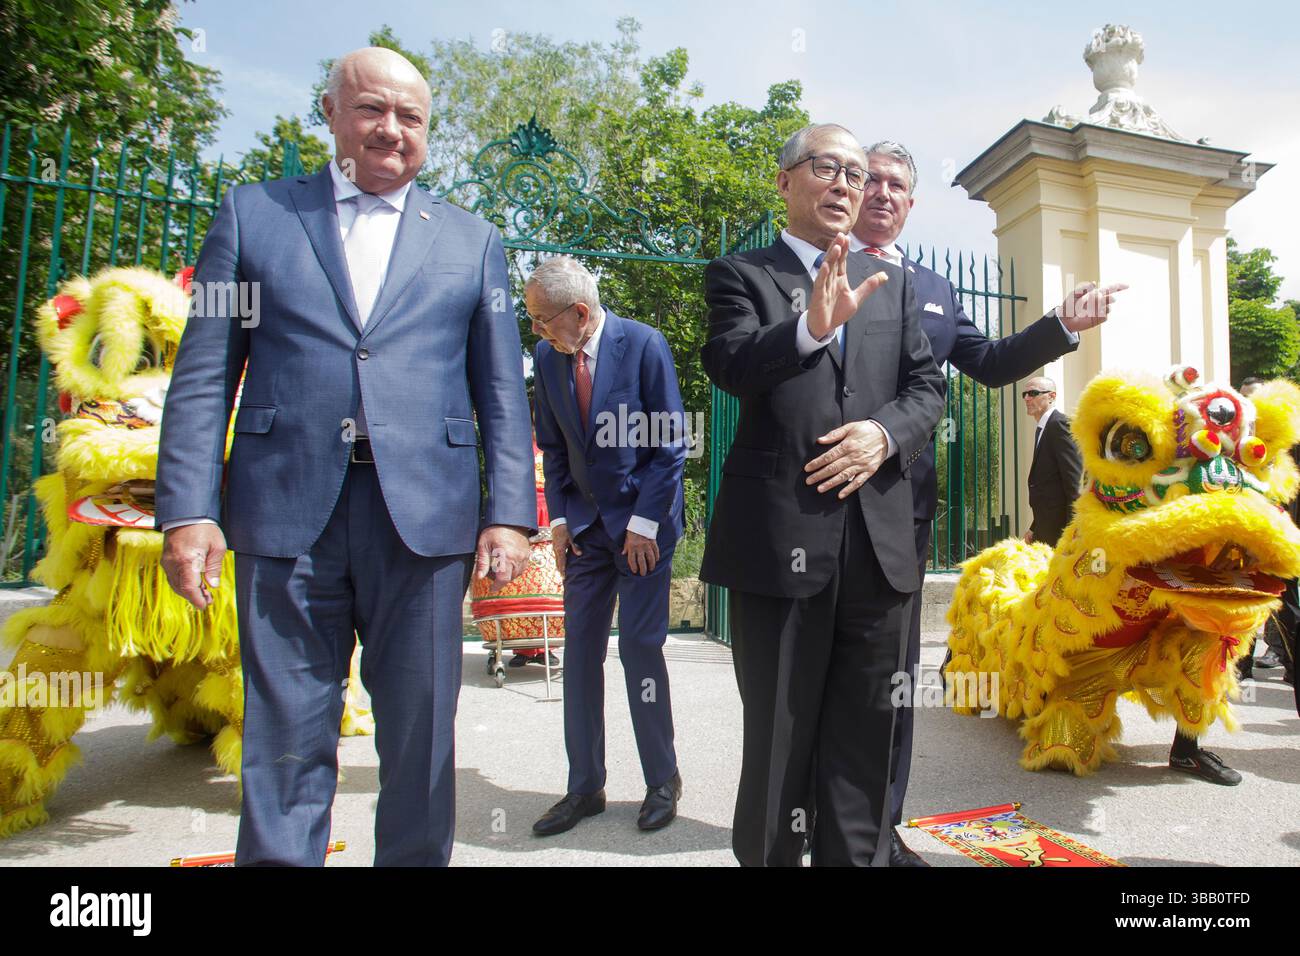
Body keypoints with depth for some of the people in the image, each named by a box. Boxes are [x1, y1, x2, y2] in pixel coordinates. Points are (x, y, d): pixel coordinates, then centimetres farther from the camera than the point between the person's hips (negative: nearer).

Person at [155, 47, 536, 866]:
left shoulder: (472, 241, 14)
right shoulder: (253, 213, 13)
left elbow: (503, 393, 9)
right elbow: (203, 376, 7)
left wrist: (510, 514, -1)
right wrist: (188, 509, -3)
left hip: (425, 519, 1)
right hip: (286, 514, 0)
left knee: (421, 740, 9)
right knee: (286, 740, 8)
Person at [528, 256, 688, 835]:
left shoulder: (643, 345, -10)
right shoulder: (547, 358, 3)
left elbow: (671, 442, -9)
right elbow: (552, 448, 11)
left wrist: (644, 523, -12)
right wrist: (558, 518, 2)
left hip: (644, 522, -4)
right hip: (584, 524, 5)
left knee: (640, 648, -2)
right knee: (580, 651, 5)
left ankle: (662, 781, 17)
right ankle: (585, 787, 19)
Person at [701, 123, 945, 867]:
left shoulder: (895, 284, 18)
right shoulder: (741, 274, 5)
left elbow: (929, 387, 12)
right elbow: (730, 365, -13)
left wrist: (887, 431, -9)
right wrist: (810, 327, -31)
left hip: (879, 534, 4)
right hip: (781, 534, -4)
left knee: (865, 735, 13)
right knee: (778, 733, 8)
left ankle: (857, 855, 29)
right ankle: (768, 855, 26)